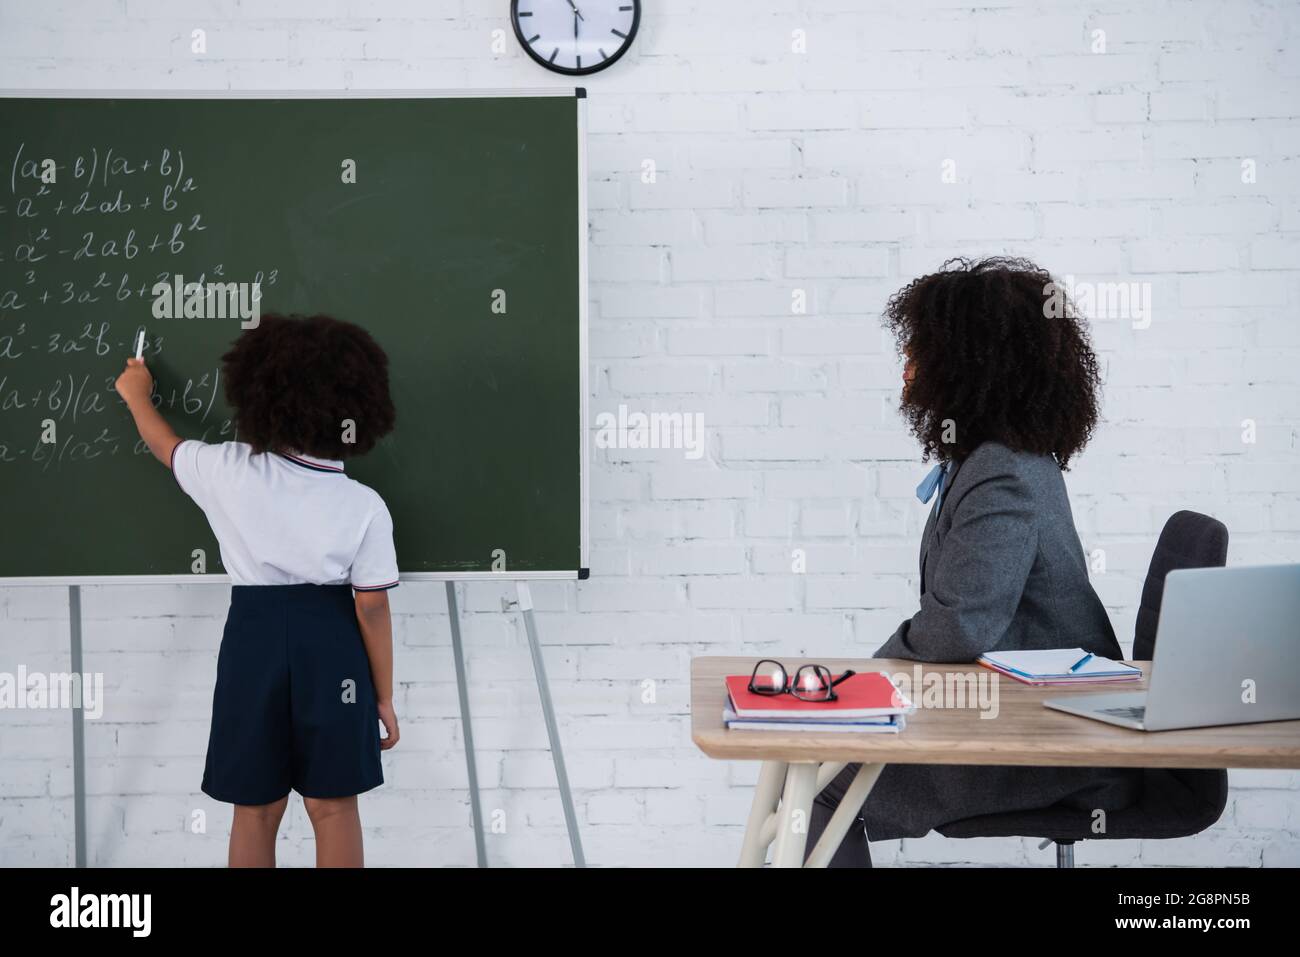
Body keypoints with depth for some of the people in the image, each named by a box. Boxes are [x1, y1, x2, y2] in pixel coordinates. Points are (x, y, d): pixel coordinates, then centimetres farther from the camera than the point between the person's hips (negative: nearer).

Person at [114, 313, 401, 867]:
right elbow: (372, 610, -8)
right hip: (330, 648, -1)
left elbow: (165, 446, 14)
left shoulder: (229, 472, -7)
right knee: (333, 807, 9)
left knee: (256, 811, 13)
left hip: (254, 641, 1)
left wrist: (136, 395, 35)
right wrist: (383, 697, 3)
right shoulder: (365, 506, -10)